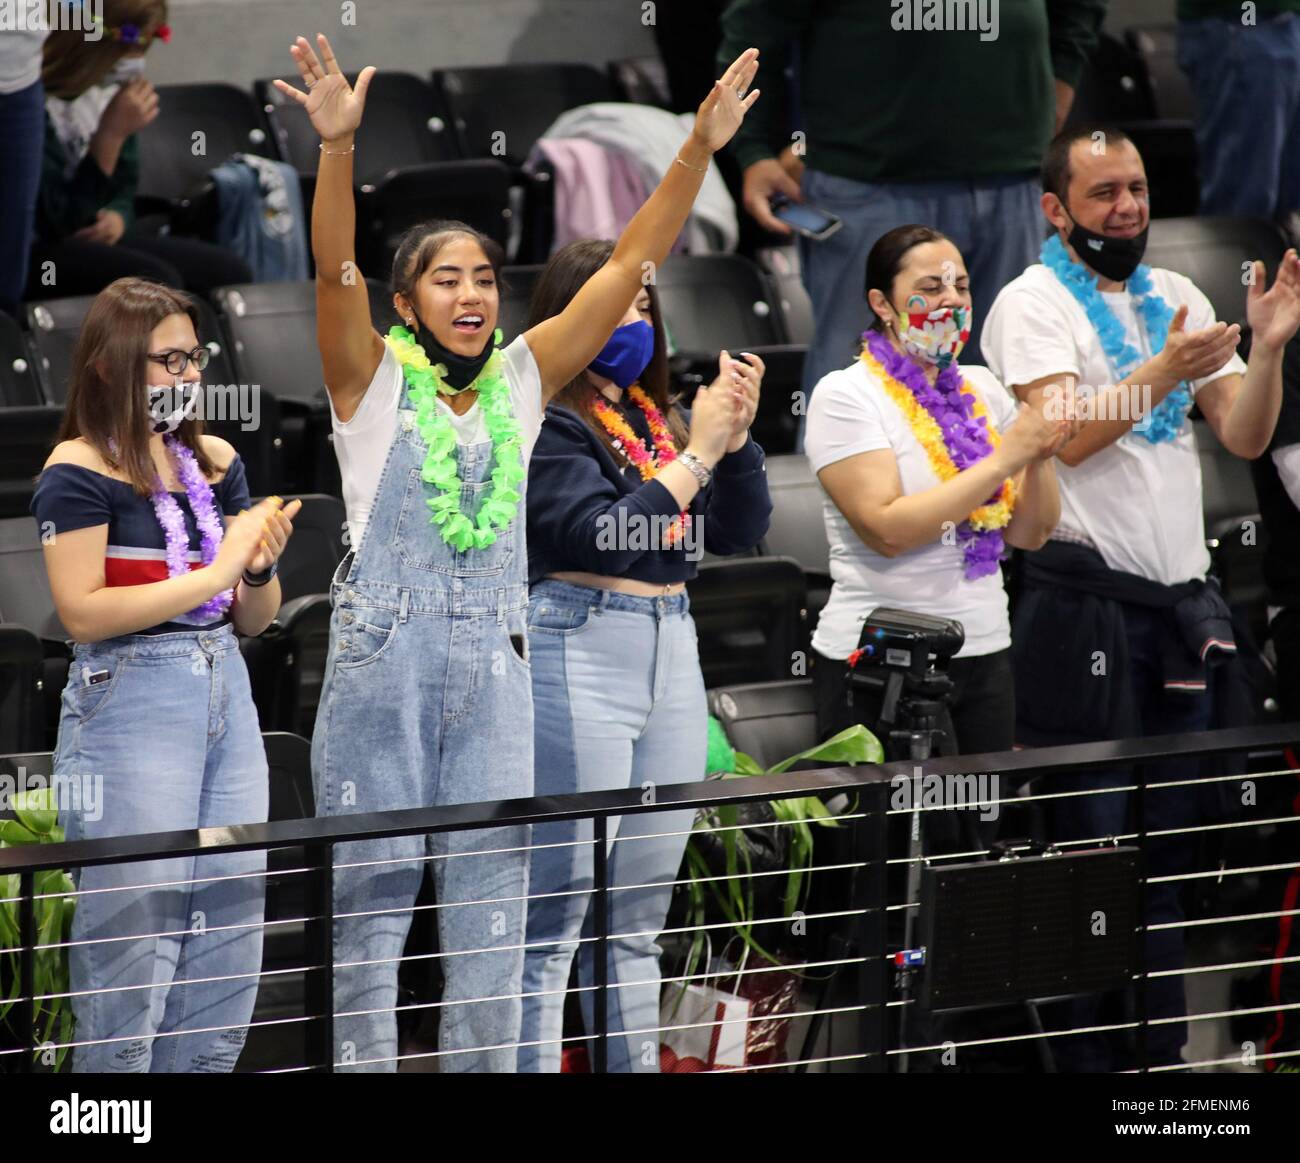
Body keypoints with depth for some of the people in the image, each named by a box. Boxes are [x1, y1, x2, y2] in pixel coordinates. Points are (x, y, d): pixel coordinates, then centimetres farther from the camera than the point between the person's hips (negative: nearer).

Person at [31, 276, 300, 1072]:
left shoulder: (216, 461, 12)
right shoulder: (81, 472, -7)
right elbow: (83, 612, -17)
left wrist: (261, 565, -6)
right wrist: (217, 571, -16)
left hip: (226, 694, 7)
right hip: (130, 701, -7)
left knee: (230, 932, 5)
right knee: (137, 930, -7)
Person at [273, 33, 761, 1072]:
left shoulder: (523, 378, 10)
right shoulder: (374, 379, 1)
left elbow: (630, 266, 5)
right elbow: (335, 271, -17)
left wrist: (700, 149, -5)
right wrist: (337, 147, -34)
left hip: (494, 663, 4)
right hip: (384, 653, -4)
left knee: (492, 899, 6)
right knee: (372, 890, 0)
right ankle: (363, 1073, 5)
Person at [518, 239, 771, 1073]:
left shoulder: (660, 415, 15)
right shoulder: (548, 421, -7)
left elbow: (741, 531, 14)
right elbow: (597, 534, -17)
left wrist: (737, 436, -1)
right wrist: (696, 455, -13)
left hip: (671, 654, 8)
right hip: (579, 651, -8)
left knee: (640, 916, 11)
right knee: (558, 906, -8)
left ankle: (636, 1065, 16)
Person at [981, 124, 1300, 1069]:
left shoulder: (1178, 299, 15)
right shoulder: (1035, 304, -3)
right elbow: (1066, 437, -16)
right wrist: (1164, 372, -26)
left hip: (1181, 597, 6)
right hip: (1084, 597, -6)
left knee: (1173, 839, 8)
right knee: (1088, 837, -5)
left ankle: (1166, 1046, 14)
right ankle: (1082, 1055, -1)